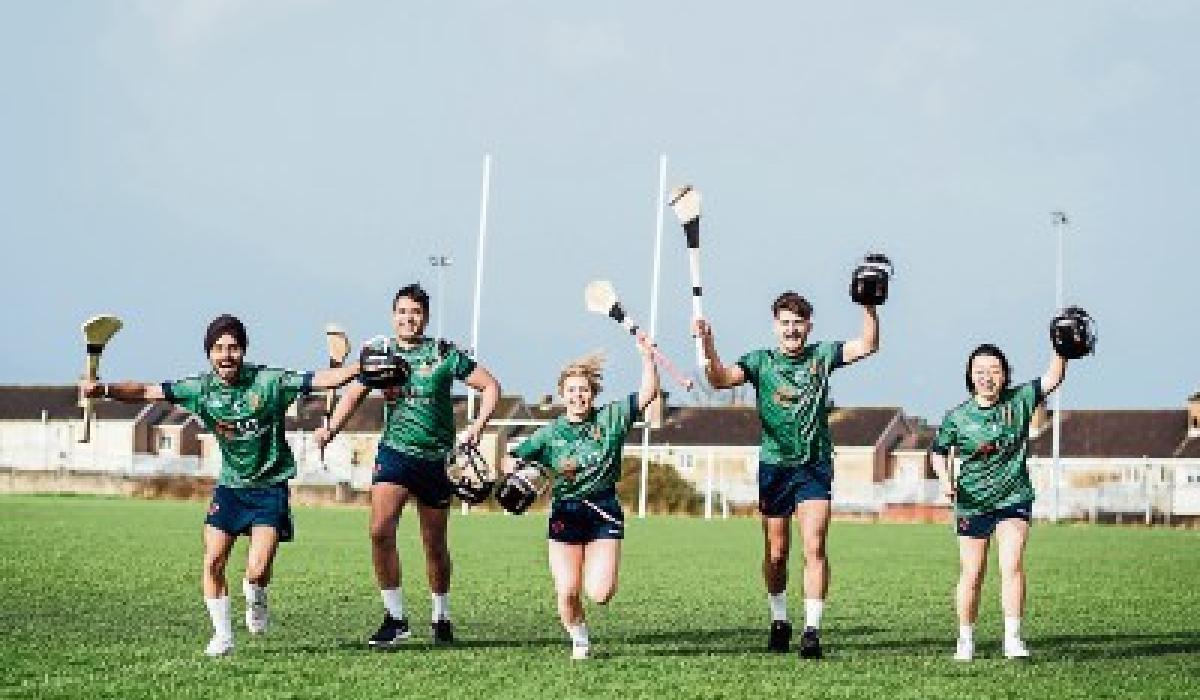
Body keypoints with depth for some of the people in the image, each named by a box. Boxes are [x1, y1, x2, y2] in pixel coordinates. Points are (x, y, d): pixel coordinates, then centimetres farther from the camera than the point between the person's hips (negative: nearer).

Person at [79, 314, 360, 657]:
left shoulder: (269, 381, -13)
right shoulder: (201, 388, -6)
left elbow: (322, 380, -14)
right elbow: (147, 391, -7)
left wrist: (361, 366, -27)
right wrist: (103, 389, -20)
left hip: (270, 487, -3)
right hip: (230, 486, 3)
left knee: (257, 571, -14)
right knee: (212, 562, -5)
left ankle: (256, 602, 23)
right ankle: (223, 635, 14)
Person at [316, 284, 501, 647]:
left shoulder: (444, 354, -2)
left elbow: (490, 386, 3)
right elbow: (354, 392, 2)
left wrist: (477, 426, -10)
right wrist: (331, 428, -15)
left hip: (436, 458, -1)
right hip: (394, 452, 1)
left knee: (435, 545, 9)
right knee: (380, 530, -19)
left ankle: (441, 616, 30)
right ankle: (395, 617, -9)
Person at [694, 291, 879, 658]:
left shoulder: (822, 356, 5)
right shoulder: (760, 361, 1)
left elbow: (867, 345, 0)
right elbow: (721, 379, -13)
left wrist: (869, 307, -13)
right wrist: (708, 346, -29)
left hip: (815, 466, 0)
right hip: (774, 465, 0)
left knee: (814, 549, -11)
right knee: (776, 554, 9)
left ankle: (812, 629, -8)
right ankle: (779, 621, 27)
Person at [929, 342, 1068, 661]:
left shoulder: (1019, 401, -1)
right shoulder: (958, 416, -3)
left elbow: (1052, 379, -8)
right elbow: (938, 451, 8)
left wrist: (1061, 351, -22)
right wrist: (946, 479, -8)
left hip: (1014, 499, 0)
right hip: (972, 502, 0)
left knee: (1012, 567, -14)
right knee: (971, 575, 5)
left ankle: (1012, 638, -11)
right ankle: (965, 640, 19)